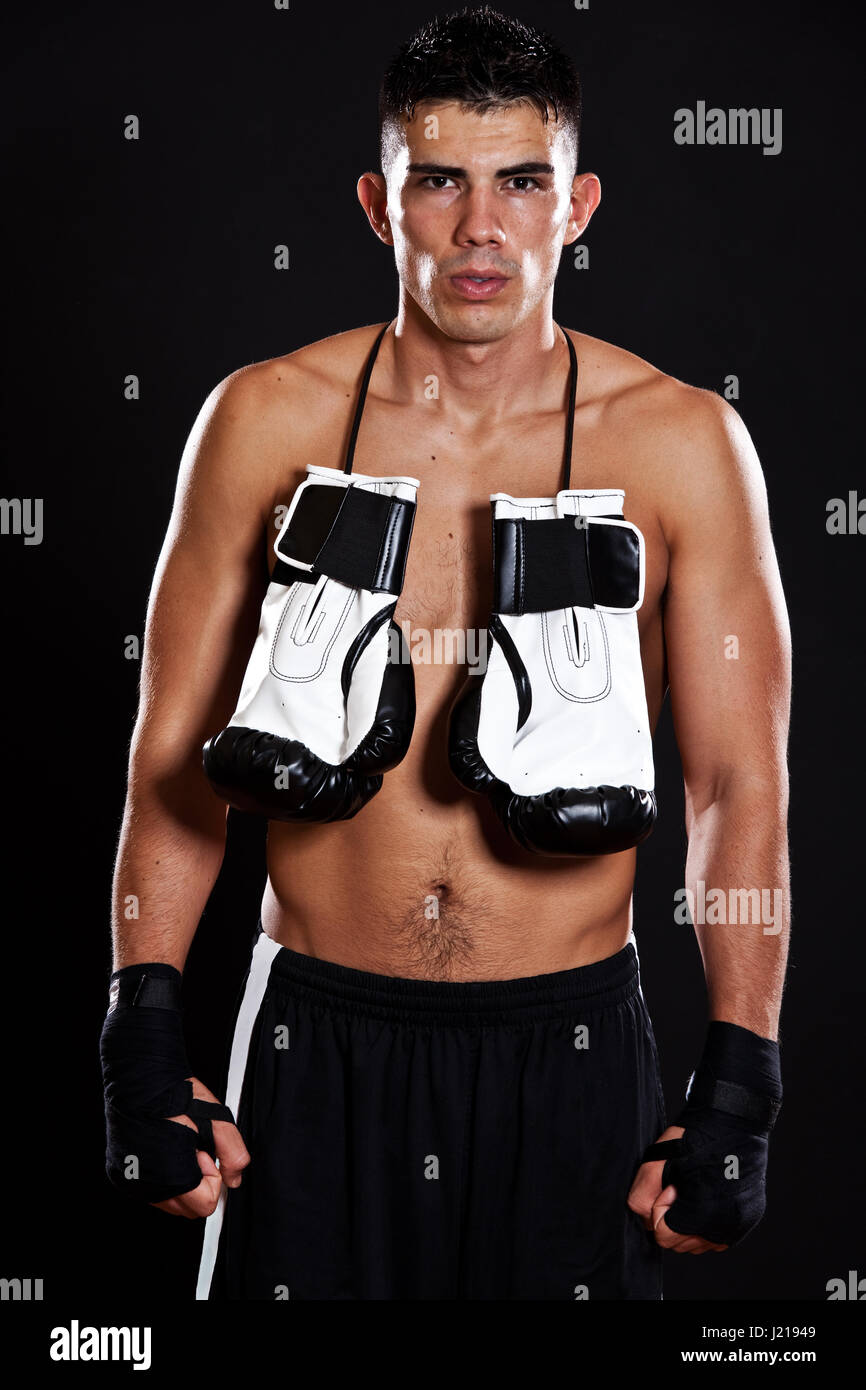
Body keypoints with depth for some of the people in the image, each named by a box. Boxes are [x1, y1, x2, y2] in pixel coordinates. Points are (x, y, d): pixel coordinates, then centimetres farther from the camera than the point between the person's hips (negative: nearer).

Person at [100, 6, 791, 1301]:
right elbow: (177, 749, 3)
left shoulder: (680, 444, -4)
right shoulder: (268, 418, -2)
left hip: (571, 1046, 0)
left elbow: (742, 786, -1)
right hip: (318, 1040, 1)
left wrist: (739, 1086, -4)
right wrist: (144, 1035, 0)